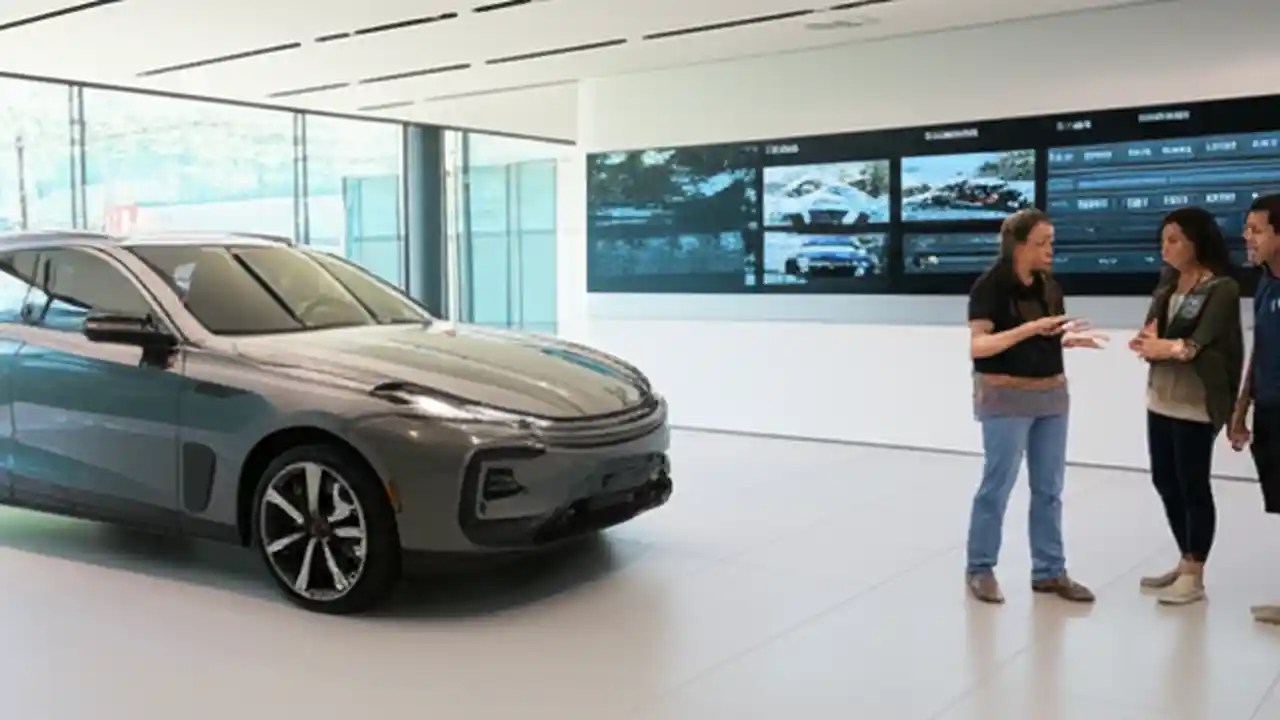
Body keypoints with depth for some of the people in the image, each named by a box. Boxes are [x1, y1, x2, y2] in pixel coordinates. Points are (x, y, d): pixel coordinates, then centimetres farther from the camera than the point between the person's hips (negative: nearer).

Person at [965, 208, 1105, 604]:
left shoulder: (1050, 287, 8)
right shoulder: (990, 287, -12)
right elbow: (978, 346, -20)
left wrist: (1073, 339, -5)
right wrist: (1029, 329, -29)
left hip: (1051, 394, 7)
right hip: (1006, 396, -6)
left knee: (1049, 488, 10)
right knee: (997, 486, 1)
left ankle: (1049, 571, 20)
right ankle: (980, 569, 15)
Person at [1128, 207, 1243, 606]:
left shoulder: (1222, 287, -10)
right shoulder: (1168, 283, 12)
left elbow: (1201, 342, -19)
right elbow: (1152, 333, 6)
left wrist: (1171, 347, -32)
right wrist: (1145, 341, -14)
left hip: (1194, 404, -7)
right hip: (1160, 398, 7)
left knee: (1193, 487, 0)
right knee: (1165, 483, 14)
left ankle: (1195, 576, 10)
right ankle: (1186, 563, 29)